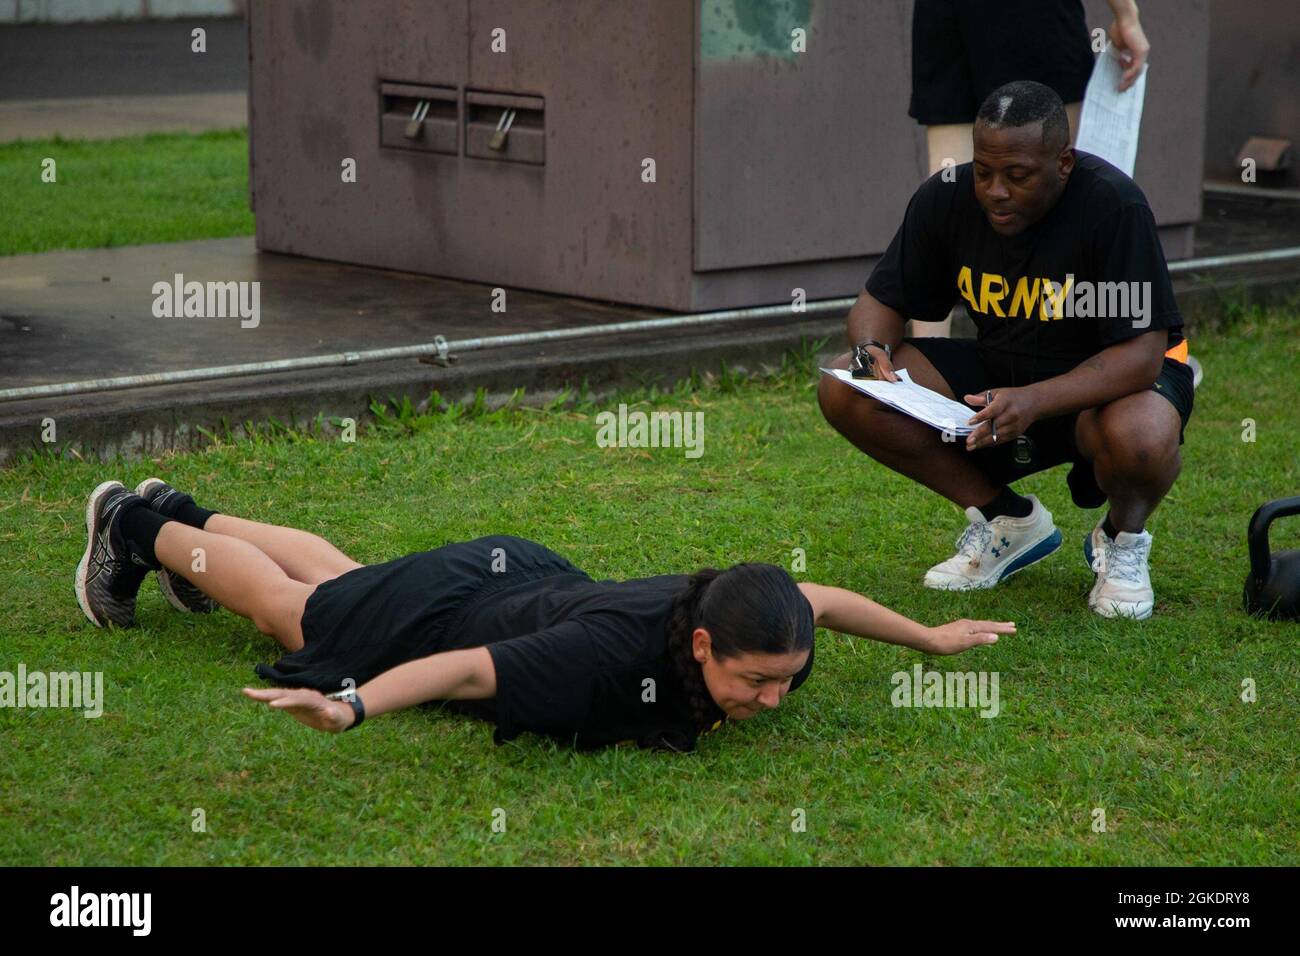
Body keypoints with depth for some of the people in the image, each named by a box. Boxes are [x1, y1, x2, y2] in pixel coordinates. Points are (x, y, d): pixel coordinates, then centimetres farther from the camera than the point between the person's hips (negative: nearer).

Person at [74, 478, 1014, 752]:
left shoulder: (766, 628, -27)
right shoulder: (611, 653, -47)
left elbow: (824, 599, -6)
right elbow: (462, 667, -48)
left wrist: (931, 637, 4)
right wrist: (353, 707, -60)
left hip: (529, 576, 6)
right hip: (447, 608, -6)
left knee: (346, 580, 33)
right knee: (298, 609, 23)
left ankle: (188, 518, 57)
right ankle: (141, 531, 46)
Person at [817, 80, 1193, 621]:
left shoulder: (1113, 204, -25)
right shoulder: (945, 199, -11)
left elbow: (1141, 352, -29)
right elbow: (881, 301, 1)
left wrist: (1034, 402, -43)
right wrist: (871, 351, -25)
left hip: (1101, 380, -5)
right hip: (997, 369, 5)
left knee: (1142, 440, -42)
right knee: (844, 391, -15)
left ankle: (1122, 537, -2)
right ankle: (1008, 521, 3)